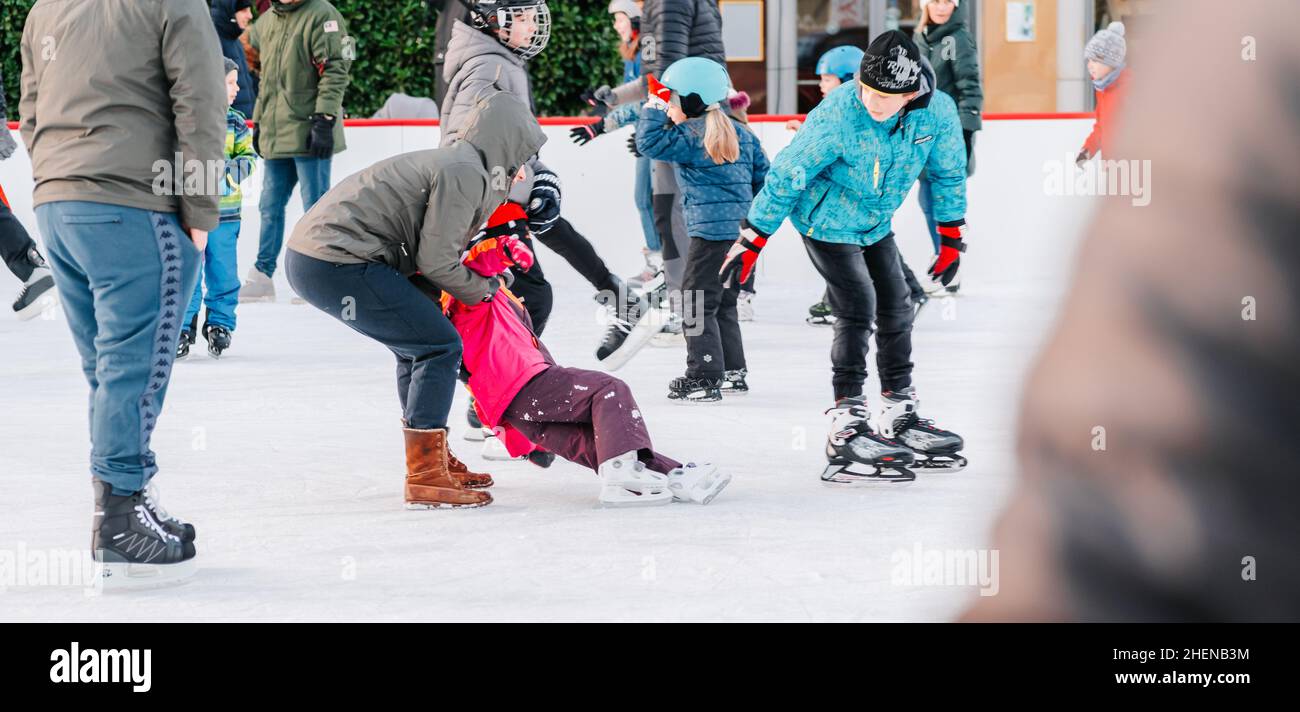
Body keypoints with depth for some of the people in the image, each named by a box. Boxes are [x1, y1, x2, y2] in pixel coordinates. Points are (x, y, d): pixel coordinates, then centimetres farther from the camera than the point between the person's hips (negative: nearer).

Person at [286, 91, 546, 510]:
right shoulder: (465, 174, -11)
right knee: (440, 346, -7)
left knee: (420, 345, 22)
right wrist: (482, 290, 4)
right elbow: (435, 261, -12)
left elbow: (431, 250, 19)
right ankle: (425, 480, -6)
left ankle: (434, 460, 33)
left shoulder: (463, 167, 20)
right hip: (336, 265, -11)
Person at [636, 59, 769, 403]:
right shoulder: (741, 133, 12)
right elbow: (762, 176, 17)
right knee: (723, 303, 19)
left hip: (710, 232, -8)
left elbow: (649, 141, -17)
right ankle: (732, 371, 23)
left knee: (698, 304, -4)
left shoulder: (691, 136, -12)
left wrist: (655, 104, -8)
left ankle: (704, 378, -7)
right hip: (742, 229, 8)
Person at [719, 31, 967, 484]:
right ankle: (847, 426, -14)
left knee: (896, 307, 11)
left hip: (876, 223, 6)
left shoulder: (938, 113, -21)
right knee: (857, 310, -15)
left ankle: (899, 415, 25)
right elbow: (786, 175, -24)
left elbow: (948, 173, -1)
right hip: (826, 222, -6)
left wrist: (951, 237, 6)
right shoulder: (836, 117, -34)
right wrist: (751, 241, -19)